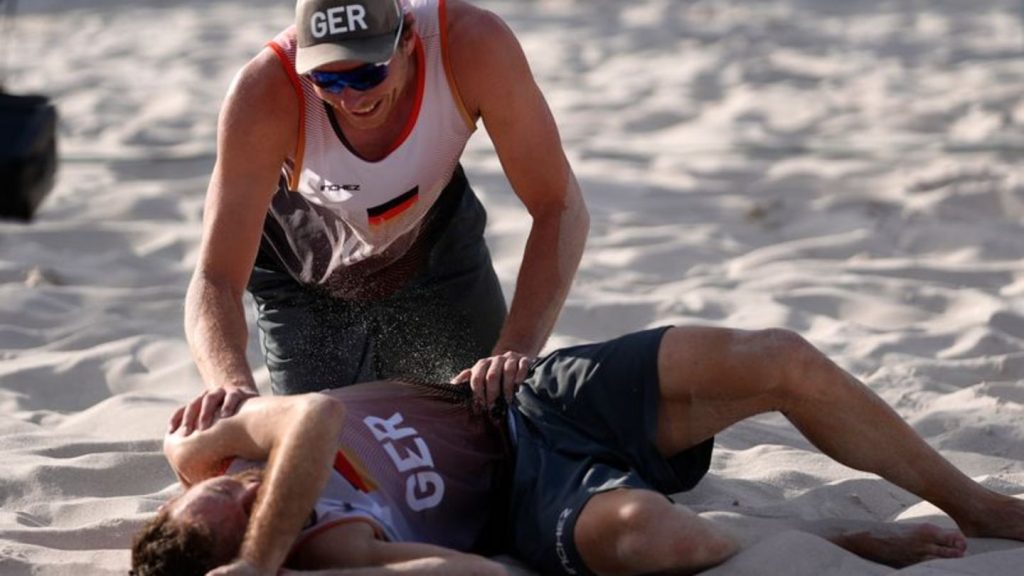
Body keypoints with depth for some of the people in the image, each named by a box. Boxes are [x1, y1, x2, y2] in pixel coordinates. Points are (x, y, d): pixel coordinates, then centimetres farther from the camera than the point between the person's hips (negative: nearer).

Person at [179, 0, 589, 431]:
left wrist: (516, 350, -45)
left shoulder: (474, 43, -37)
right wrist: (232, 383, -61)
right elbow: (215, 280, -39)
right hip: (307, 271, -2)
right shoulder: (263, 94, -40)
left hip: (432, 234, 2)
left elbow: (557, 207, -31)